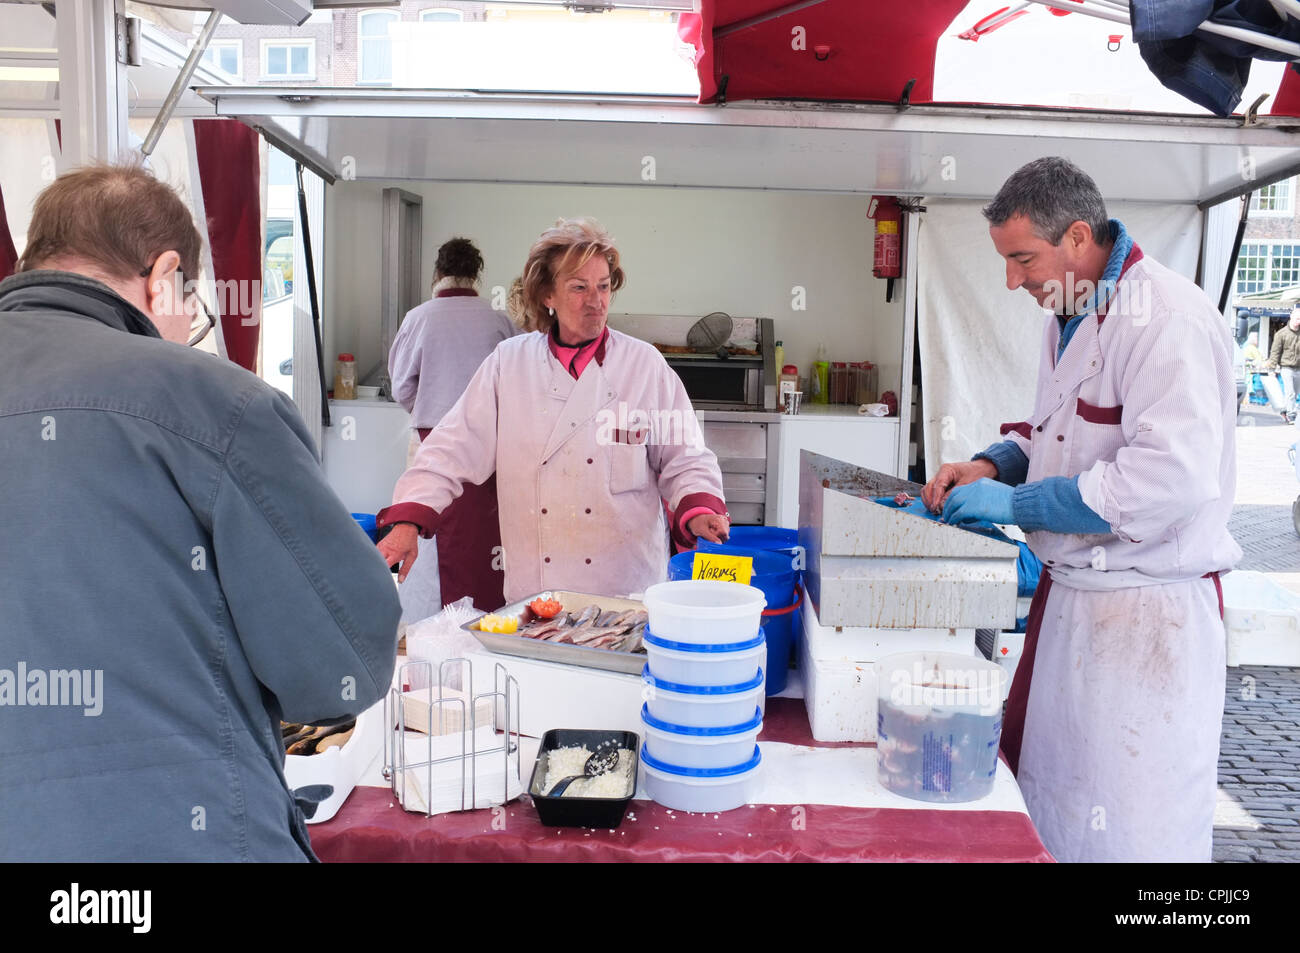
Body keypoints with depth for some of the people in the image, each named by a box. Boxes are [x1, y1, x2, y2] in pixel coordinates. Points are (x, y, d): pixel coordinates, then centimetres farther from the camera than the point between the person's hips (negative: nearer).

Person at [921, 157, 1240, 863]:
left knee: (1125, 832, 3)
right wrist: (993, 465, 5)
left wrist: (1015, 504, -20)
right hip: (1070, 591, 9)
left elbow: (1170, 478, -27)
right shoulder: (1070, 313, 11)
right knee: (1042, 801, 19)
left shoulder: (1166, 318, -19)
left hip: (1144, 615, -9)